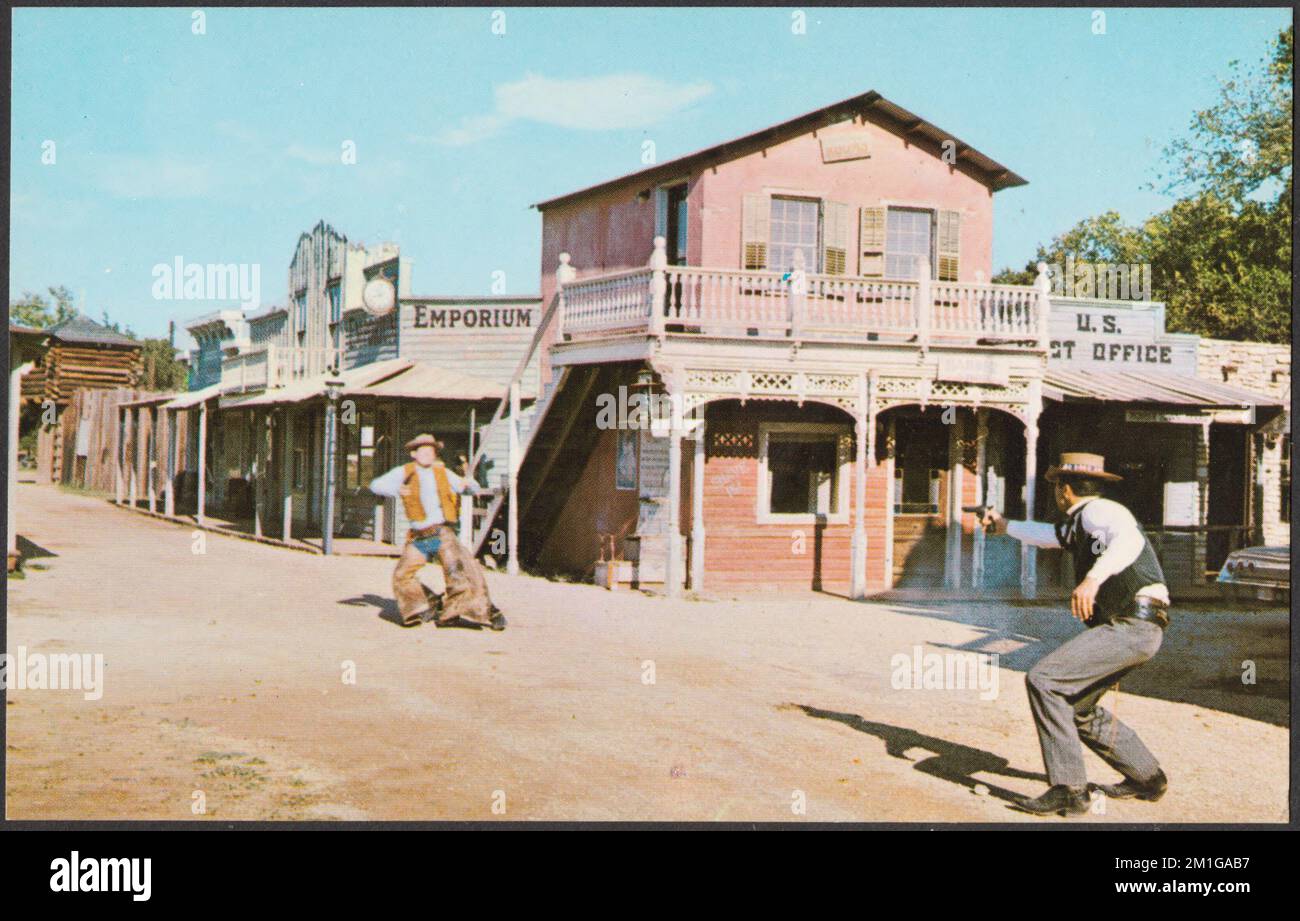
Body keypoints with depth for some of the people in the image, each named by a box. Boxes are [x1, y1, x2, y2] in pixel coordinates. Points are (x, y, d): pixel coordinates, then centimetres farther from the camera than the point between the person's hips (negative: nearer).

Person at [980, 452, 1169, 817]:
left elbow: (1129, 540, -30)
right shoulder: (1081, 523, 23)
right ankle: (1147, 778, 32)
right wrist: (1005, 526, 59)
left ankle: (1068, 790, -16)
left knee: (1043, 680, -18)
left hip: (1132, 626, -11)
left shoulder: (1098, 511, -8)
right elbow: (1050, 535, 45)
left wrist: (1093, 578, -44)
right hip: (1125, 627, 11)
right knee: (1078, 706, 20)